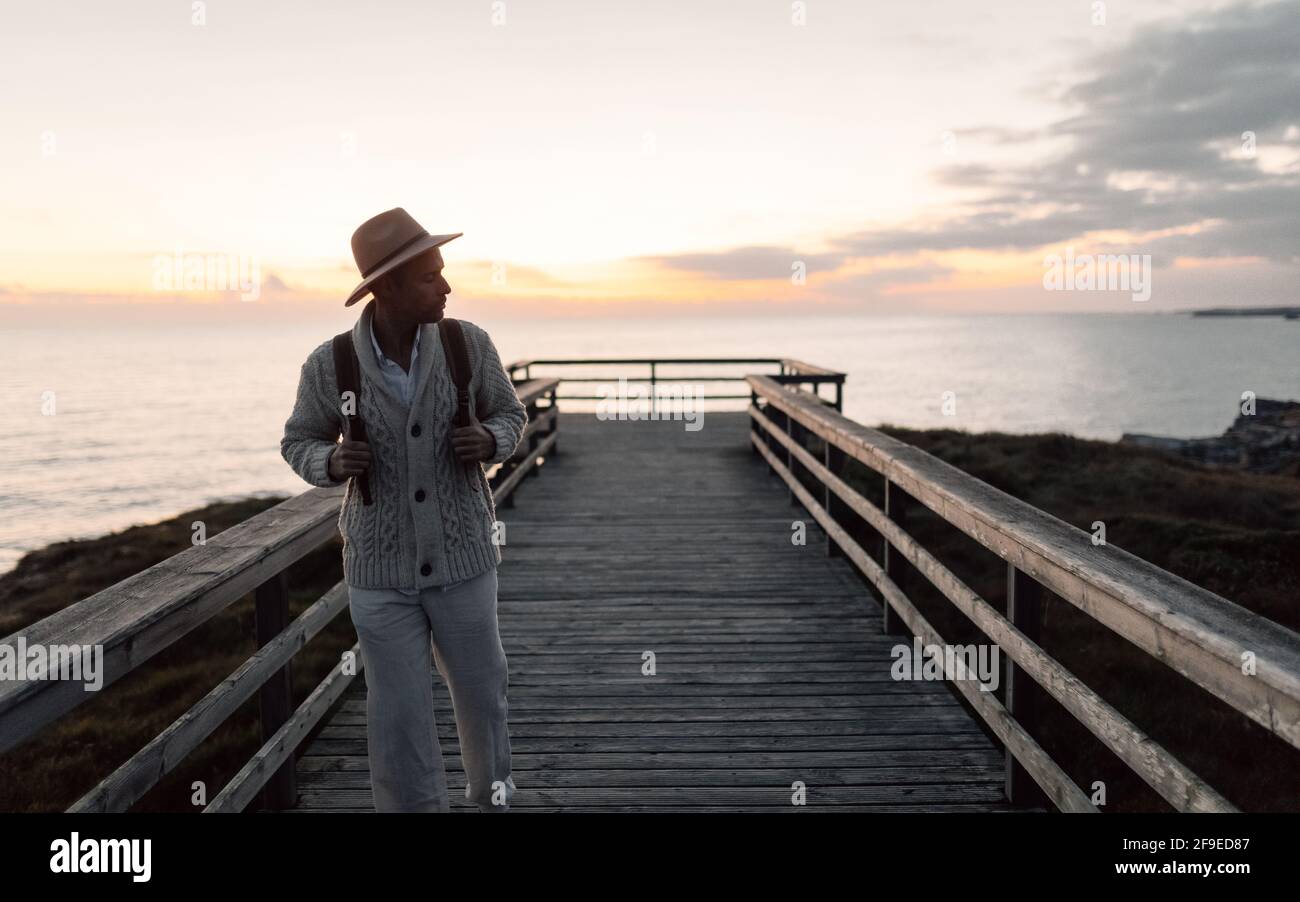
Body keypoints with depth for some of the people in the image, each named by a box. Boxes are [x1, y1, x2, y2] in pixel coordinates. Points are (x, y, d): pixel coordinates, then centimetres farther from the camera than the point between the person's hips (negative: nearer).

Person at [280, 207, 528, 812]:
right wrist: (333, 462, -22)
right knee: (398, 718, 4)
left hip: (461, 559, 1)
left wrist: (488, 441, -22)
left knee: (479, 692, 17)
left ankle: (492, 798, 46)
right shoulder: (329, 364, -14)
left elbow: (508, 418, 3)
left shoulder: (468, 342, -13)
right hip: (381, 568, -1)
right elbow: (301, 445, 3)